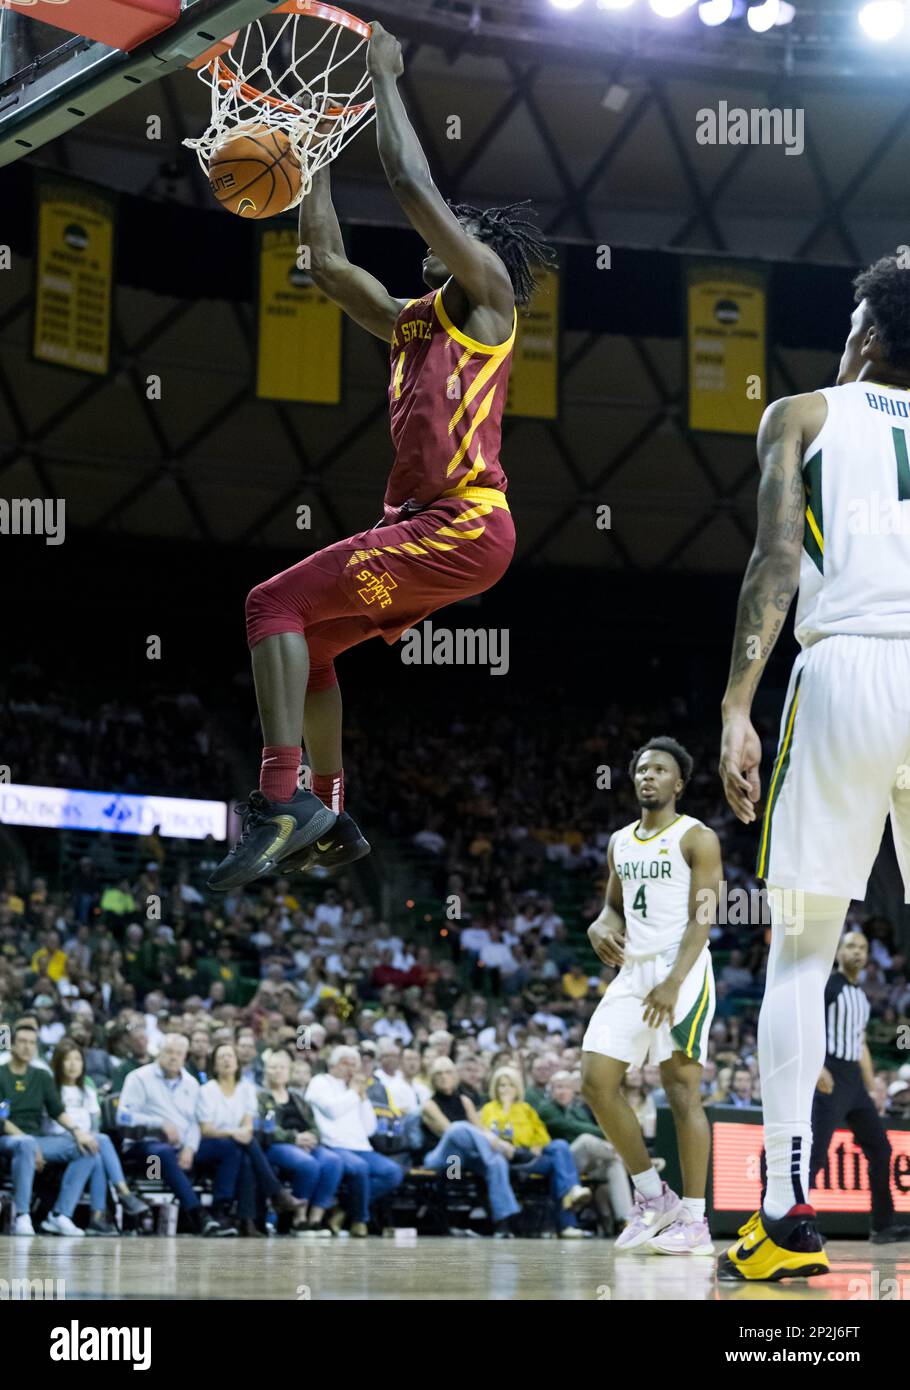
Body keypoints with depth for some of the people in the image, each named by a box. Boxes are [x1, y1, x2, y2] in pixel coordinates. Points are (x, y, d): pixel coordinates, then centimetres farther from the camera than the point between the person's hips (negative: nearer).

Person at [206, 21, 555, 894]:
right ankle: (330, 820, 17)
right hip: (428, 527, 9)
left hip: (462, 526, -9)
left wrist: (384, 77, -1)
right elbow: (326, 262, 27)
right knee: (310, 639, 16)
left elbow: (411, 185, -10)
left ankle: (283, 796, -24)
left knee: (278, 604, -15)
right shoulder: (409, 322, 23)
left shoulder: (487, 296, 0)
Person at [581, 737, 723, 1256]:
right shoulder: (620, 841, 16)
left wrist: (673, 983, -21)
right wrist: (601, 927, 0)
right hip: (632, 971, 7)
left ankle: (695, 1223, -4)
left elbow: (702, 919, -11)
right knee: (597, 1081, -2)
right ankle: (652, 1196, 11)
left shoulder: (697, 838, -4)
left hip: (683, 972, -7)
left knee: (682, 1091, -8)